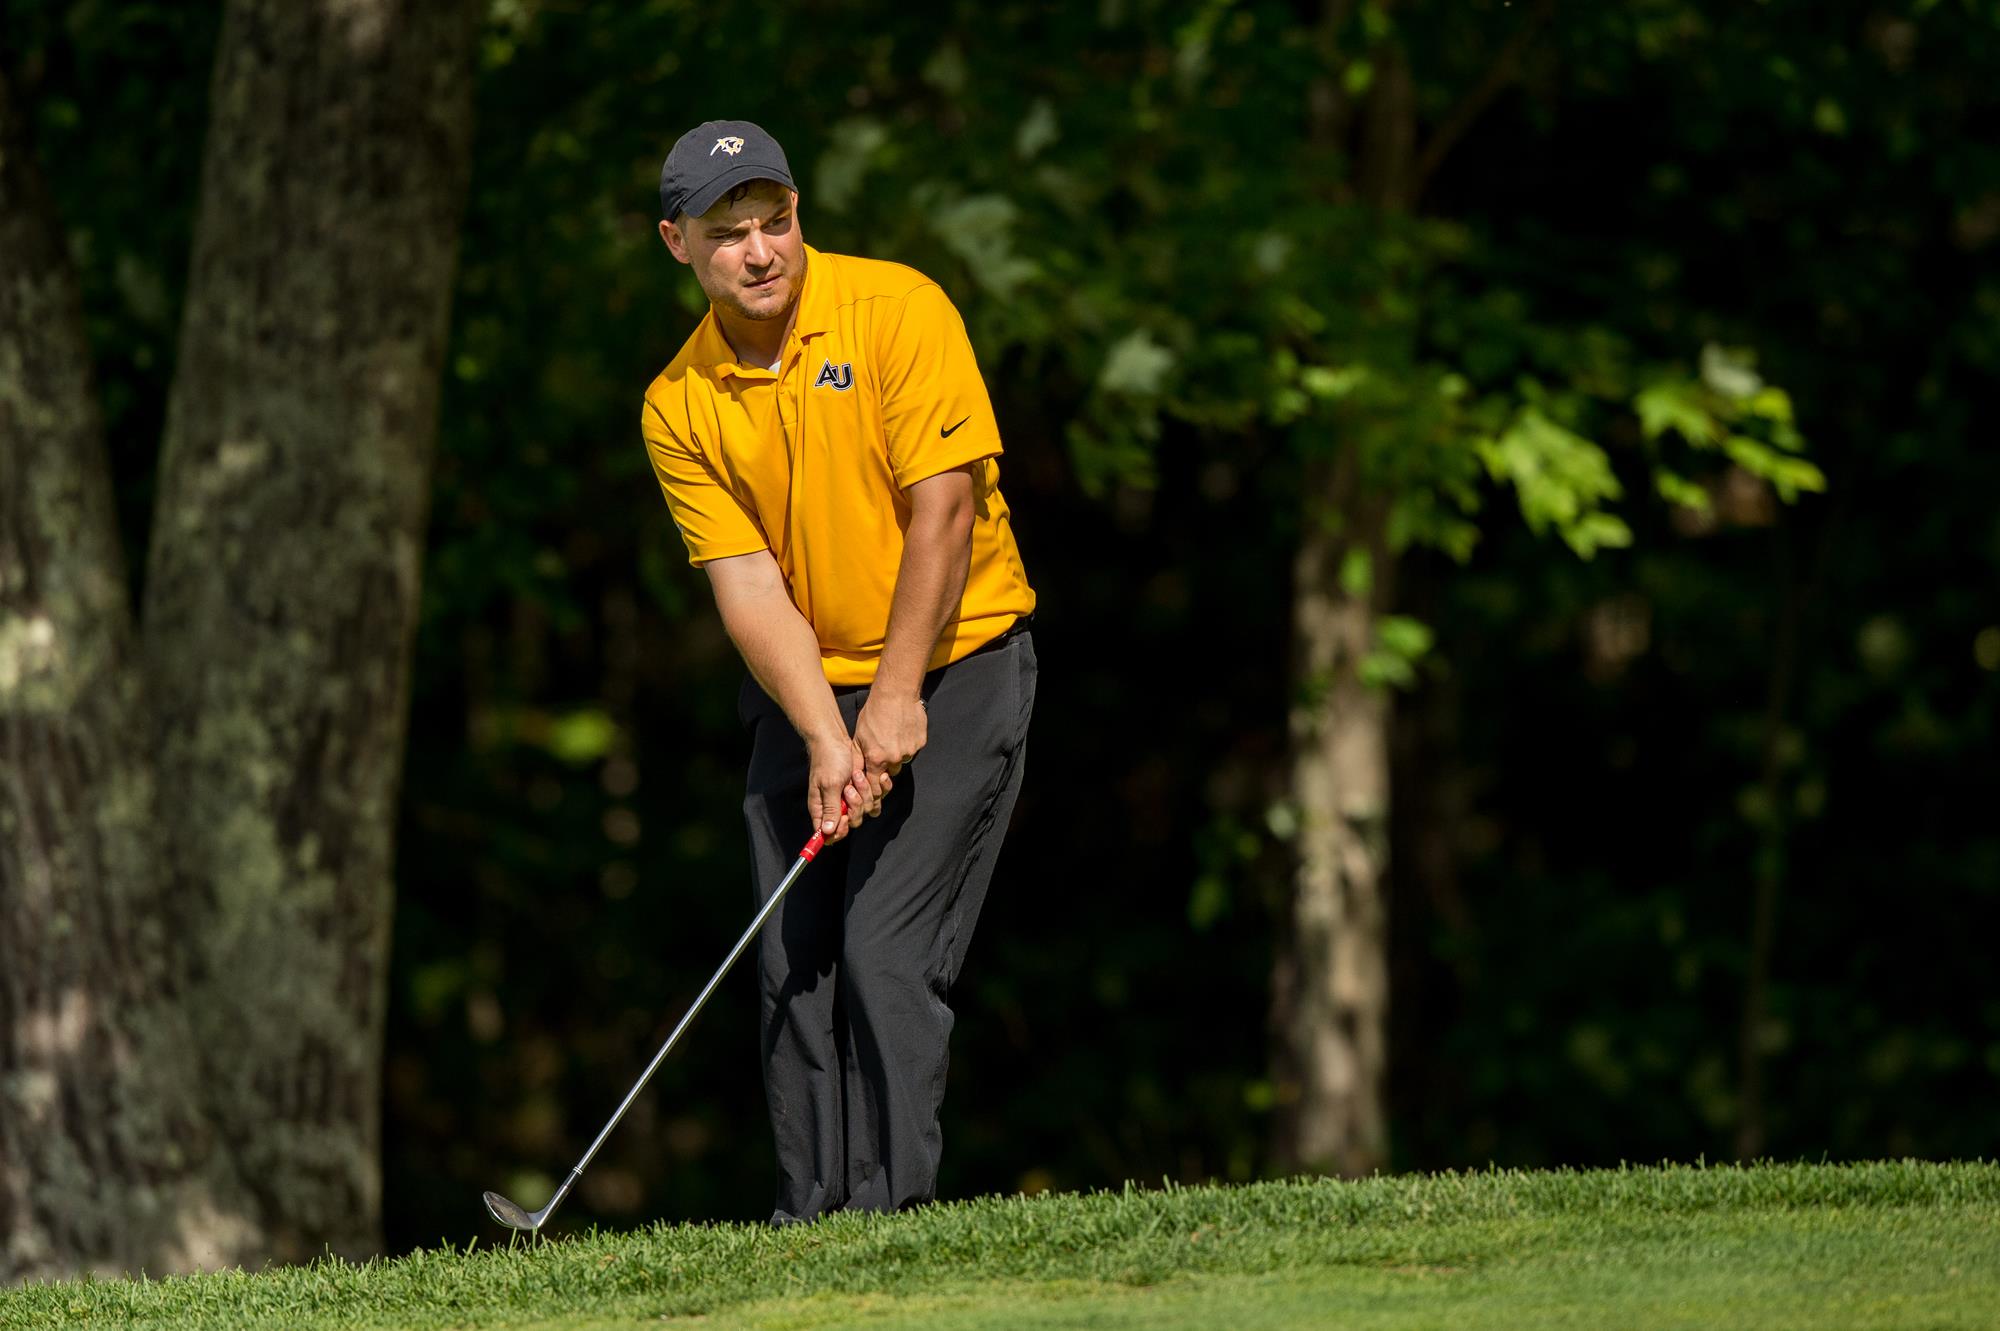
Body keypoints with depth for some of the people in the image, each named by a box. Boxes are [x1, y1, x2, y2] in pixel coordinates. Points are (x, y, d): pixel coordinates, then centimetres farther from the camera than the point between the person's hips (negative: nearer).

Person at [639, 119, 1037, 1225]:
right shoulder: (679, 408, -1)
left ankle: (891, 1206, -12)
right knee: (794, 960, 2)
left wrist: (895, 700, -18)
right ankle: (808, 1221, 9)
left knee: (886, 949, -14)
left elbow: (945, 504, -16)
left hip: (953, 667, -4)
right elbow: (747, 583, -7)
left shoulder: (898, 311, -12)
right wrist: (826, 736, -19)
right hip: (805, 690, 5)